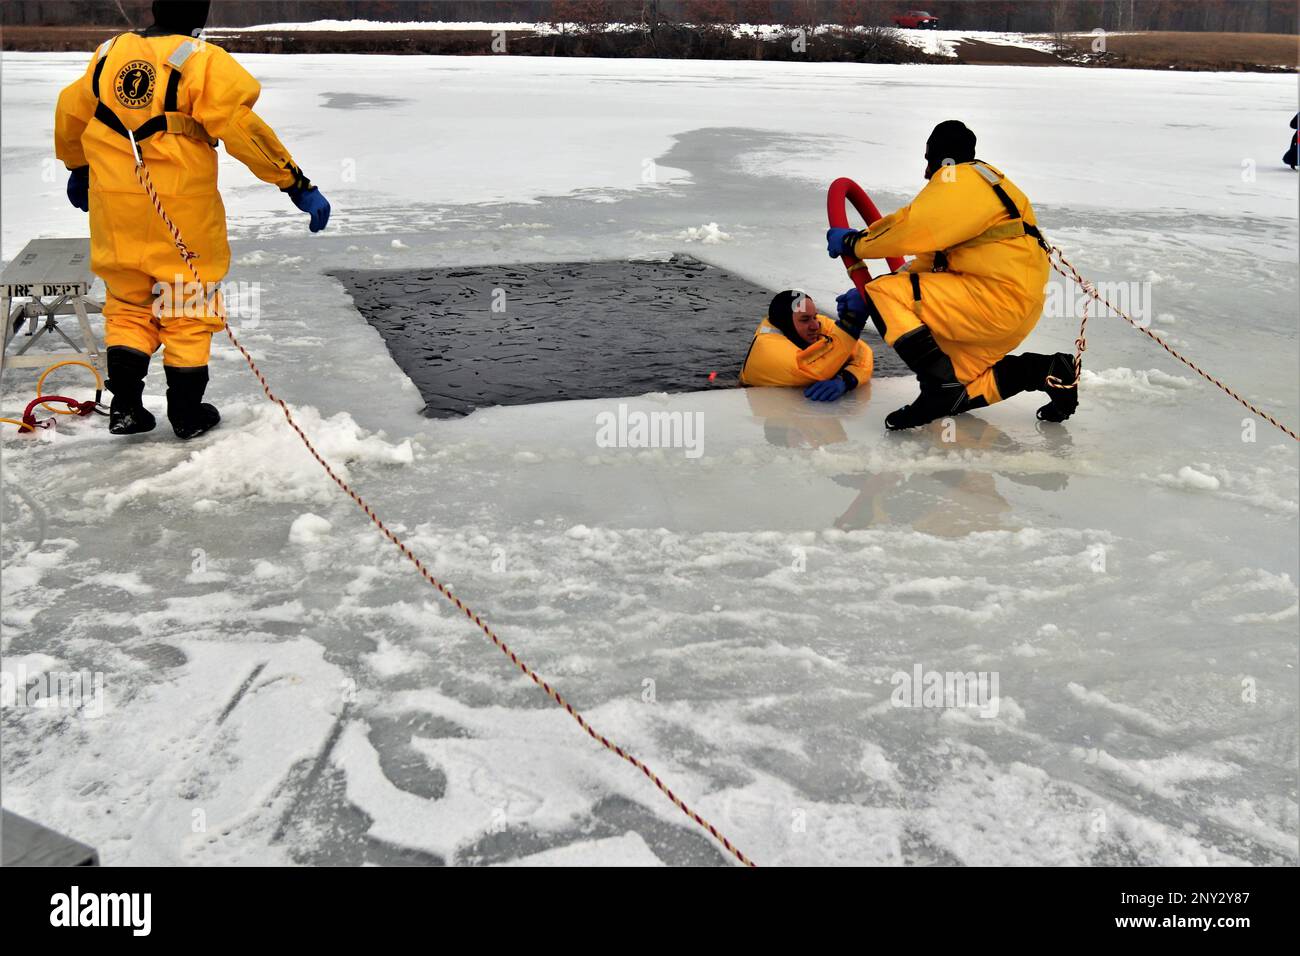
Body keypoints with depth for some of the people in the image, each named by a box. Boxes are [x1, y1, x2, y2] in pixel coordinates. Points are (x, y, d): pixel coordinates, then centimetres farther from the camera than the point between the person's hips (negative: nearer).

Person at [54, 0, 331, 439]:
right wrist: (297, 184, -13)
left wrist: (77, 169, 37)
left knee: (127, 304, 18)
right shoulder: (203, 61, -10)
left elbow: (70, 113, 20)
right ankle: (187, 415, 17)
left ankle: (125, 407, 15)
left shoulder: (109, 53, 8)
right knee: (188, 311, 10)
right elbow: (242, 128, -17)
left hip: (115, 206, 4)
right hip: (182, 210, -4)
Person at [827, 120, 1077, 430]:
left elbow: (909, 230, -16)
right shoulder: (982, 183, 26)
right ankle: (1048, 371, 11)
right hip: (1017, 307, 10)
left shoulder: (959, 178, -6)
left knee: (884, 293, -14)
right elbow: (931, 259, 21)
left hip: (999, 298, -10)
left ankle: (941, 386, -21)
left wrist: (852, 242, 1)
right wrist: (866, 296, 14)